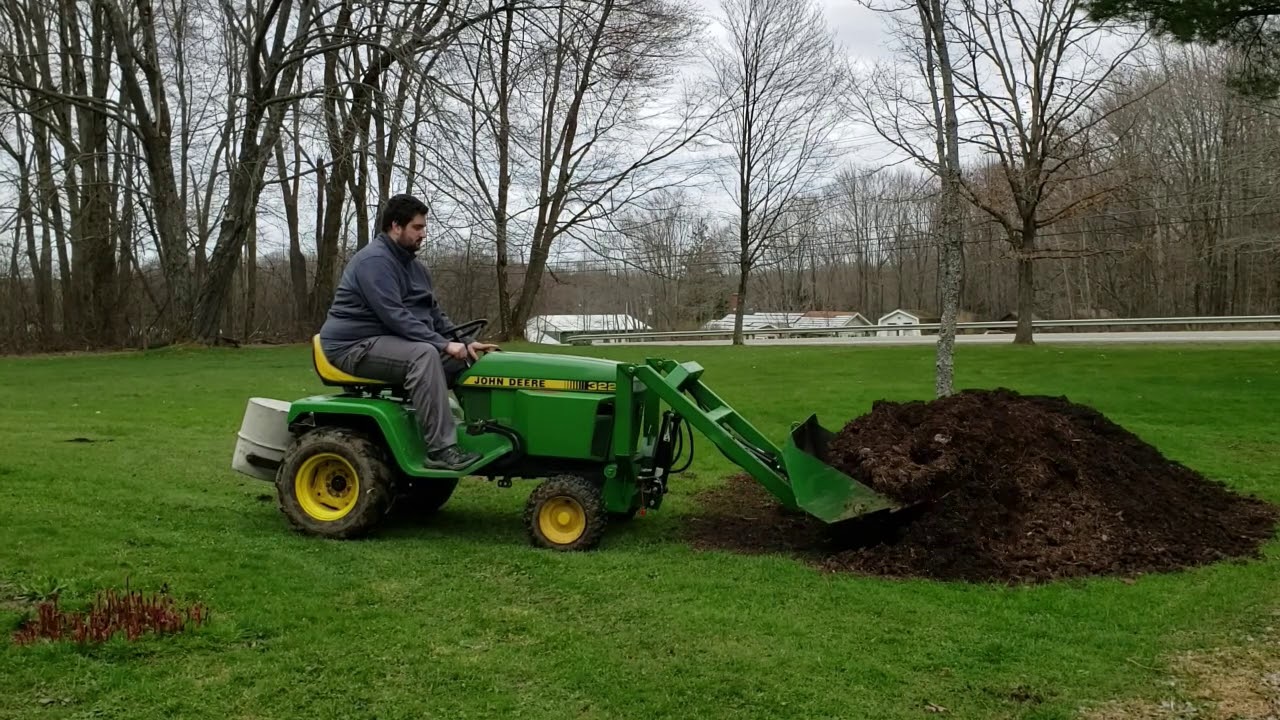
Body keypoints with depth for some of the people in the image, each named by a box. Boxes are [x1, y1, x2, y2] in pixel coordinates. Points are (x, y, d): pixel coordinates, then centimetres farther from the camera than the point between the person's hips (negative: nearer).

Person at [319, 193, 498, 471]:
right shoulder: (374, 260, -16)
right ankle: (441, 449, -36)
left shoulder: (413, 266, 15)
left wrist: (466, 342, -1)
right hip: (356, 346, -10)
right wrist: (443, 344, -29)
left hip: (394, 343, 10)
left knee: (466, 361, -3)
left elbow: (435, 313, 16)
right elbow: (394, 316, -27)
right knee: (424, 355, -36)